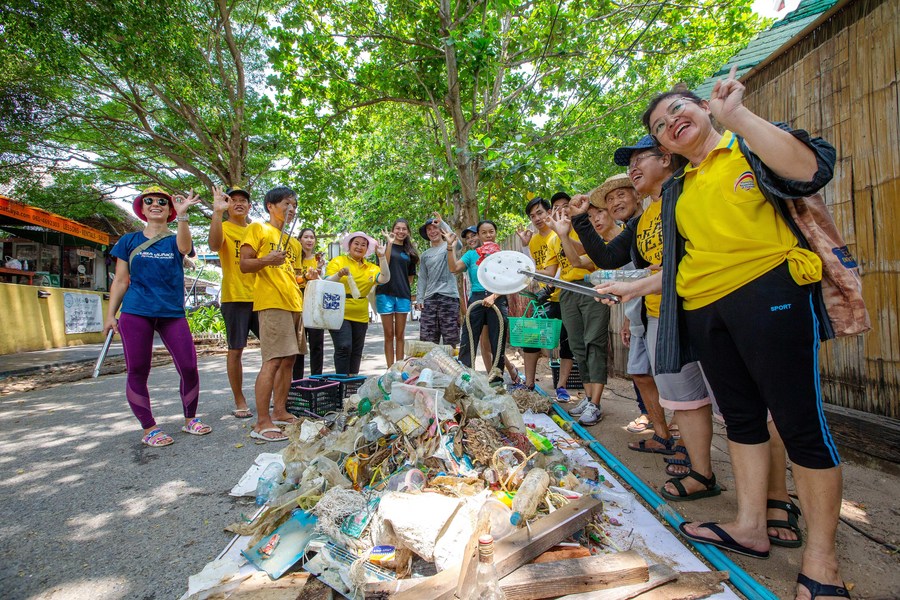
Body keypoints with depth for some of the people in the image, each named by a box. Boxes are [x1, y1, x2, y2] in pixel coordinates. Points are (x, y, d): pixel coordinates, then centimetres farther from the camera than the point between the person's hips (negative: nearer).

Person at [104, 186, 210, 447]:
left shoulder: (175, 240, 8)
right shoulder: (129, 241, 9)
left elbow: (184, 246, -19)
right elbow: (120, 281, 10)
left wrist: (182, 215, -35)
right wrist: (110, 315, 3)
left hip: (172, 313, 0)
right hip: (135, 314, 0)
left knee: (189, 368, -4)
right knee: (137, 372, 1)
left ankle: (190, 419, 15)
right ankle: (149, 429, 15)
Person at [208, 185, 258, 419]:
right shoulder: (224, 228, 1)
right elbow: (214, 244, -22)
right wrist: (217, 212, -30)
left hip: (259, 296, 5)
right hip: (234, 297, -4)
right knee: (236, 349, 2)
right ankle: (239, 401, 13)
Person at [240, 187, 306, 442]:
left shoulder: (294, 242, 24)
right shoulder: (258, 229, 3)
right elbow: (244, 265, -4)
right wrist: (267, 260, -22)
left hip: (294, 304, 8)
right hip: (272, 302, -8)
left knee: (289, 359, 8)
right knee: (273, 360, -13)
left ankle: (280, 412, 18)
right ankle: (262, 423, -9)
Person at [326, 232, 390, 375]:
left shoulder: (371, 268, 11)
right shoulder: (338, 261, 2)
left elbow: (385, 278, -6)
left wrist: (382, 257, -12)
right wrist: (339, 274, -22)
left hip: (360, 316, 4)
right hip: (340, 313, -4)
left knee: (356, 351, 10)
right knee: (344, 347, -14)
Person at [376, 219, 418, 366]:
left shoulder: (410, 251, 15)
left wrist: (408, 291, 6)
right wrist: (390, 243, -16)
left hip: (403, 295, 3)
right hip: (386, 293, -3)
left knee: (400, 335, 7)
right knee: (389, 334, 2)